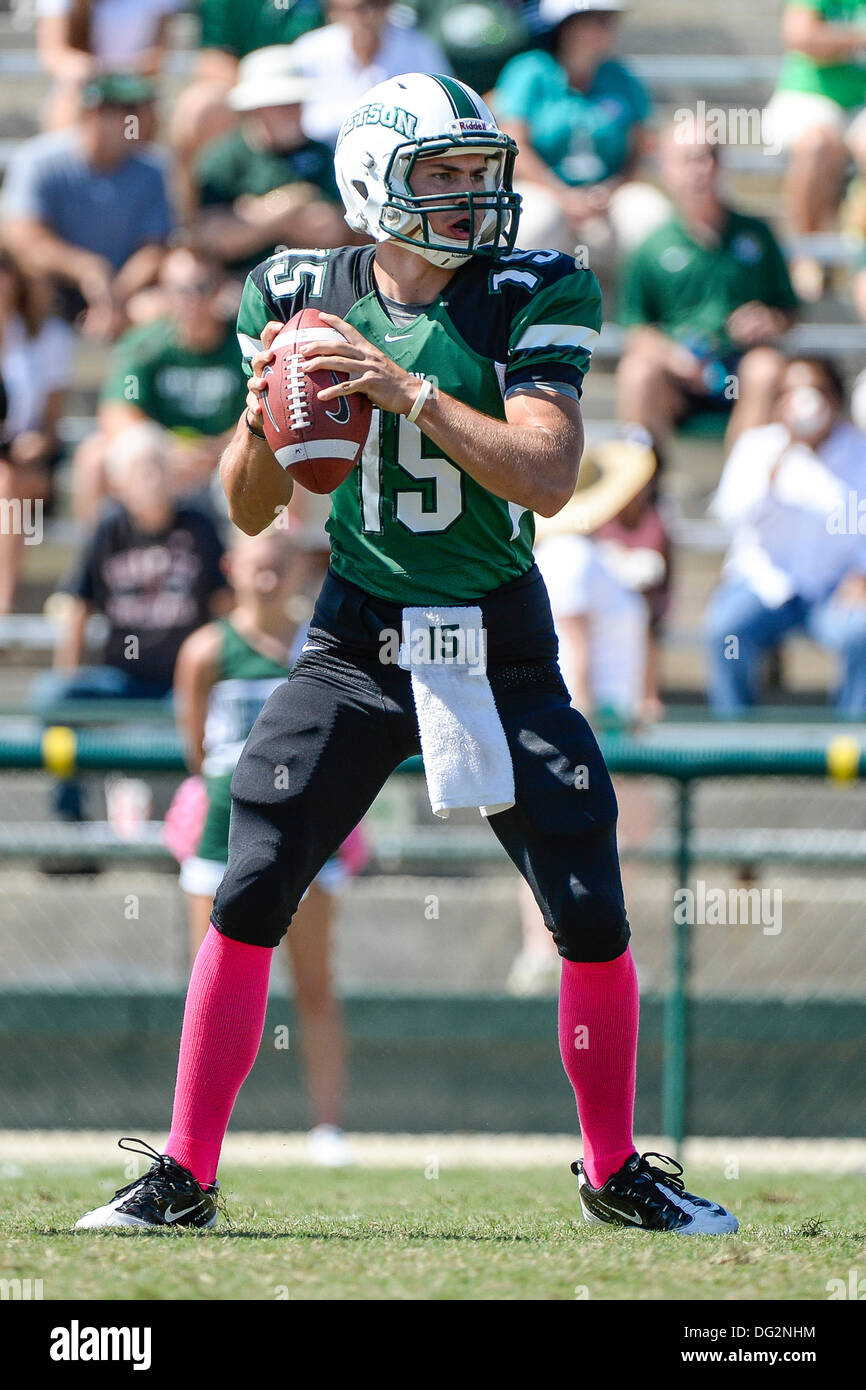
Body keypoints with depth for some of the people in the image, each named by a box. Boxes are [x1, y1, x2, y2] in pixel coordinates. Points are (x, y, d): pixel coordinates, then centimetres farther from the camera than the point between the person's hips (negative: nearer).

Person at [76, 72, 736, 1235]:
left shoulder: (530, 300, -7)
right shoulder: (303, 298, -1)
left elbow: (548, 476, -20)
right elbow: (252, 513, 7)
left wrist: (409, 392, -27)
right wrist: (264, 418, -14)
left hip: (500, 645, -1)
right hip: (358, 640, 1)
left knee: (594, 917, -3)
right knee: (249, 898, -9)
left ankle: (615, 1173, 17)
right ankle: (184, 1175, 0)